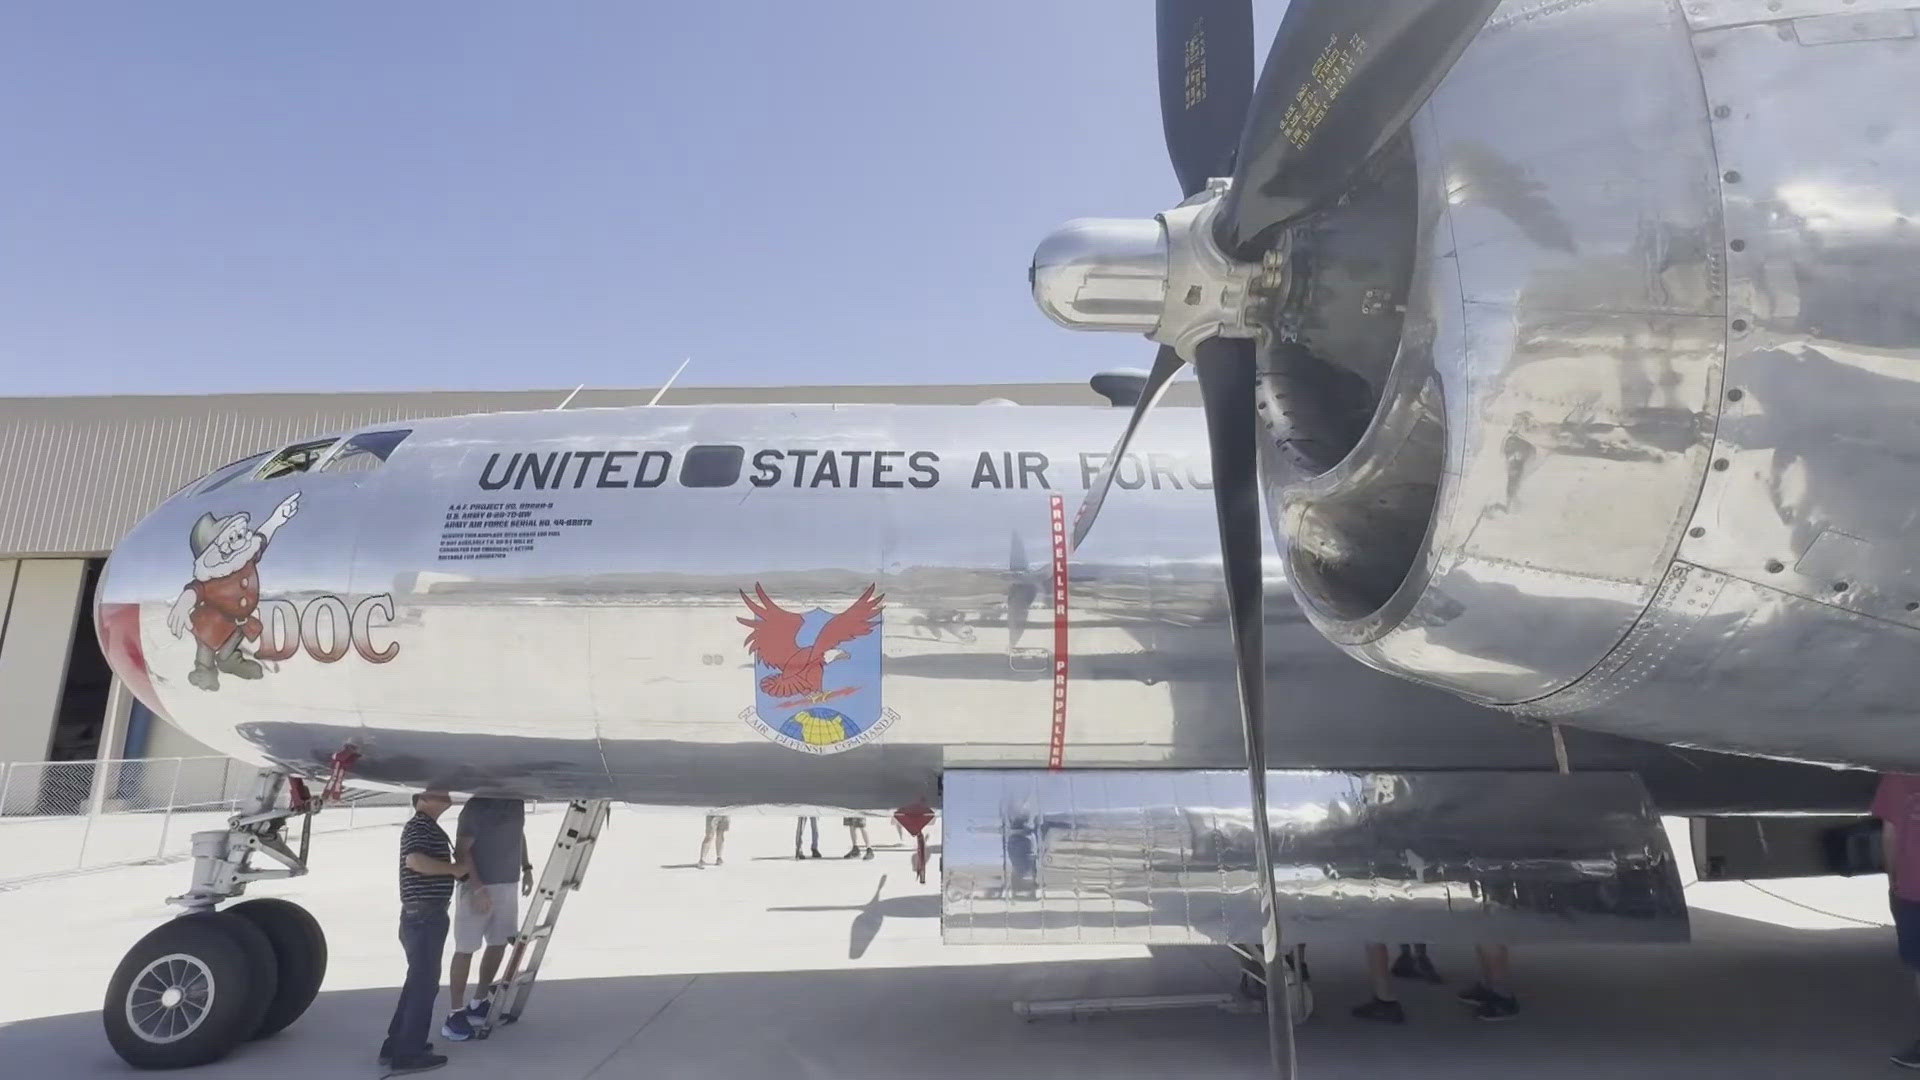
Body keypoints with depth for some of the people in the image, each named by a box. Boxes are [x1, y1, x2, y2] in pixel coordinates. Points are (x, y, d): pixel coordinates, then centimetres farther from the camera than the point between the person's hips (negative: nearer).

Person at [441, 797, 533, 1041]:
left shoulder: (517, 802, 5)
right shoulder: (477, 806, -17)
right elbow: (462, 849, -17)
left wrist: (526, 867, 15)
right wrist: (477, 887, -21)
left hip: (508, 884, 8)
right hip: (479, 886, -7)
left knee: (499, 944, 15)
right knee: (465, 949, 1)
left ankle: (478, 1003, 30)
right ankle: (455, 1014, 10)